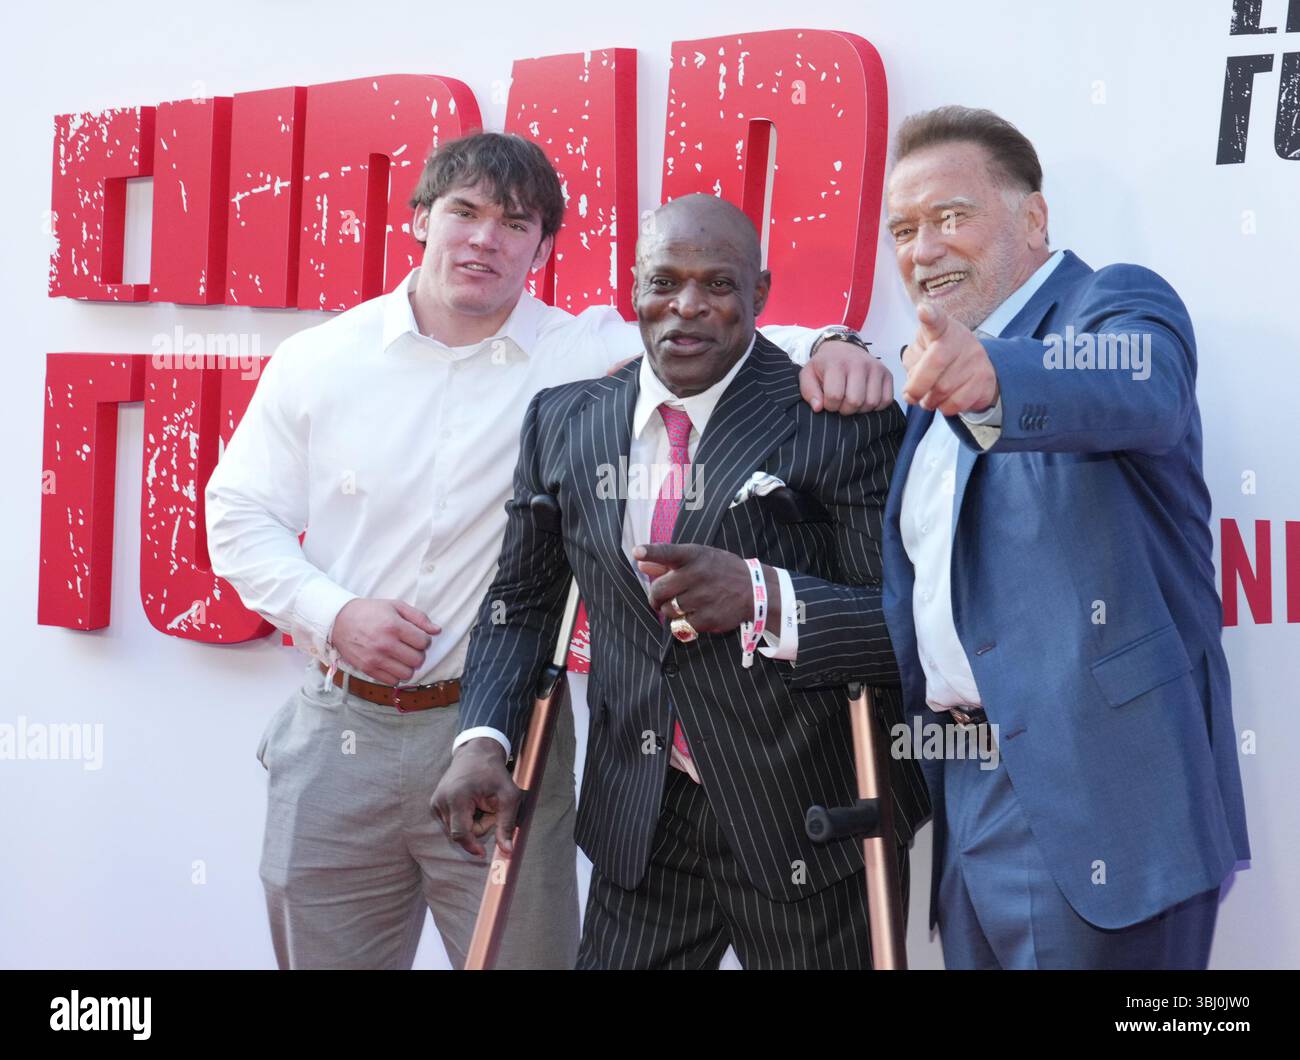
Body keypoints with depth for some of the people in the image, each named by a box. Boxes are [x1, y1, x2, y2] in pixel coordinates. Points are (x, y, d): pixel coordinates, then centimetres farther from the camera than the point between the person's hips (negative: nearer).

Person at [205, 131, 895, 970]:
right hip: (335, 733, 2)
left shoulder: (586, 356, -3)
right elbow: (239, 515, 7)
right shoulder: (318, 360, 3)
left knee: (524, 949, 5)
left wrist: (825, 349, -27)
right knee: (324, 954, 15)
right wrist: (332, 613, -7)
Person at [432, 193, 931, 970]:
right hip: (639, 825, 4)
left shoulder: (840, 422, -11)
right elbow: (522, 602, 13)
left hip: (807, 825, -3)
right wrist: (483, 740, -1)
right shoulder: (564, 423, 4)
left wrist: (764, 596, -29)